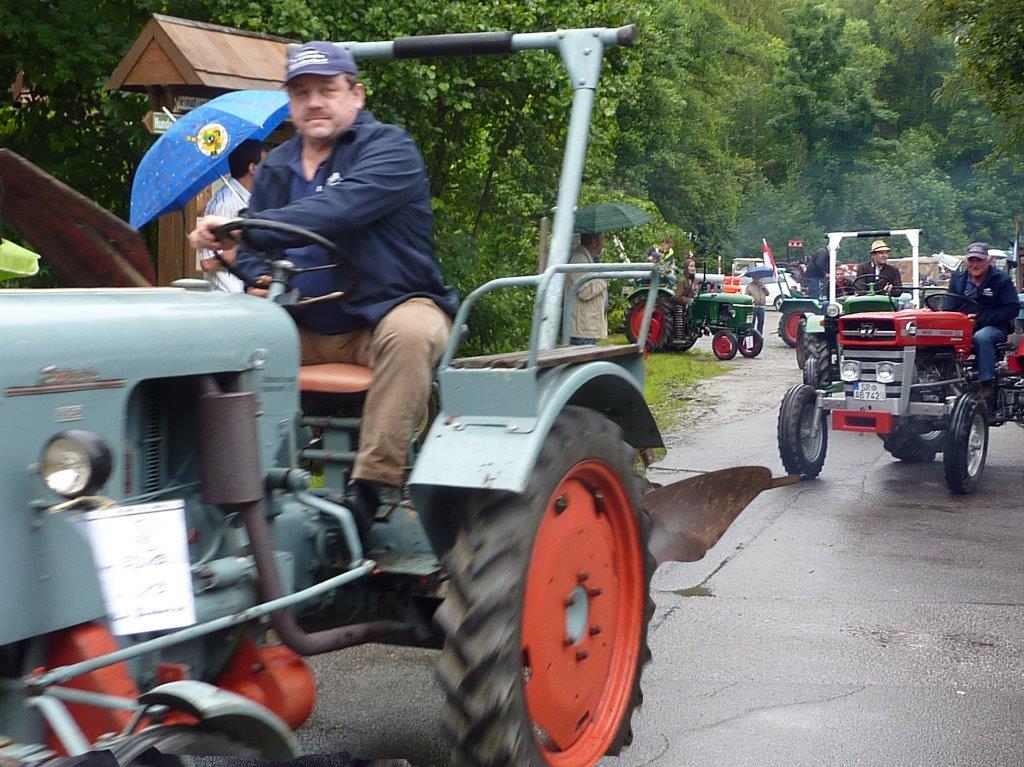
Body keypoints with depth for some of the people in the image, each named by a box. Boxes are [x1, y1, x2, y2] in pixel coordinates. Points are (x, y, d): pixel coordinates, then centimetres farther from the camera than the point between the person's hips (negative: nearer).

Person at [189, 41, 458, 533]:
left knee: (409, 331, -38)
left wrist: (245, 229, -37)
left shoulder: (389, 150, -7)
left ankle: (370, 485, -34)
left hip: (386, 315, -5)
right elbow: (253, 255, 14)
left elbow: (340, 209, -27)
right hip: (307, 331, 6)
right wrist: (260, 280, -12)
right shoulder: (275, 168, 14)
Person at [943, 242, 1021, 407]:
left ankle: (987, 387, -39)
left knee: (981, 338, -39)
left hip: (994, 327, -4)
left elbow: (1012, 308, -8)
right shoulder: (958, 279, 14)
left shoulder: (1001, 280, 2)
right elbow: (948, 310, 11)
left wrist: (981, 318, -15)